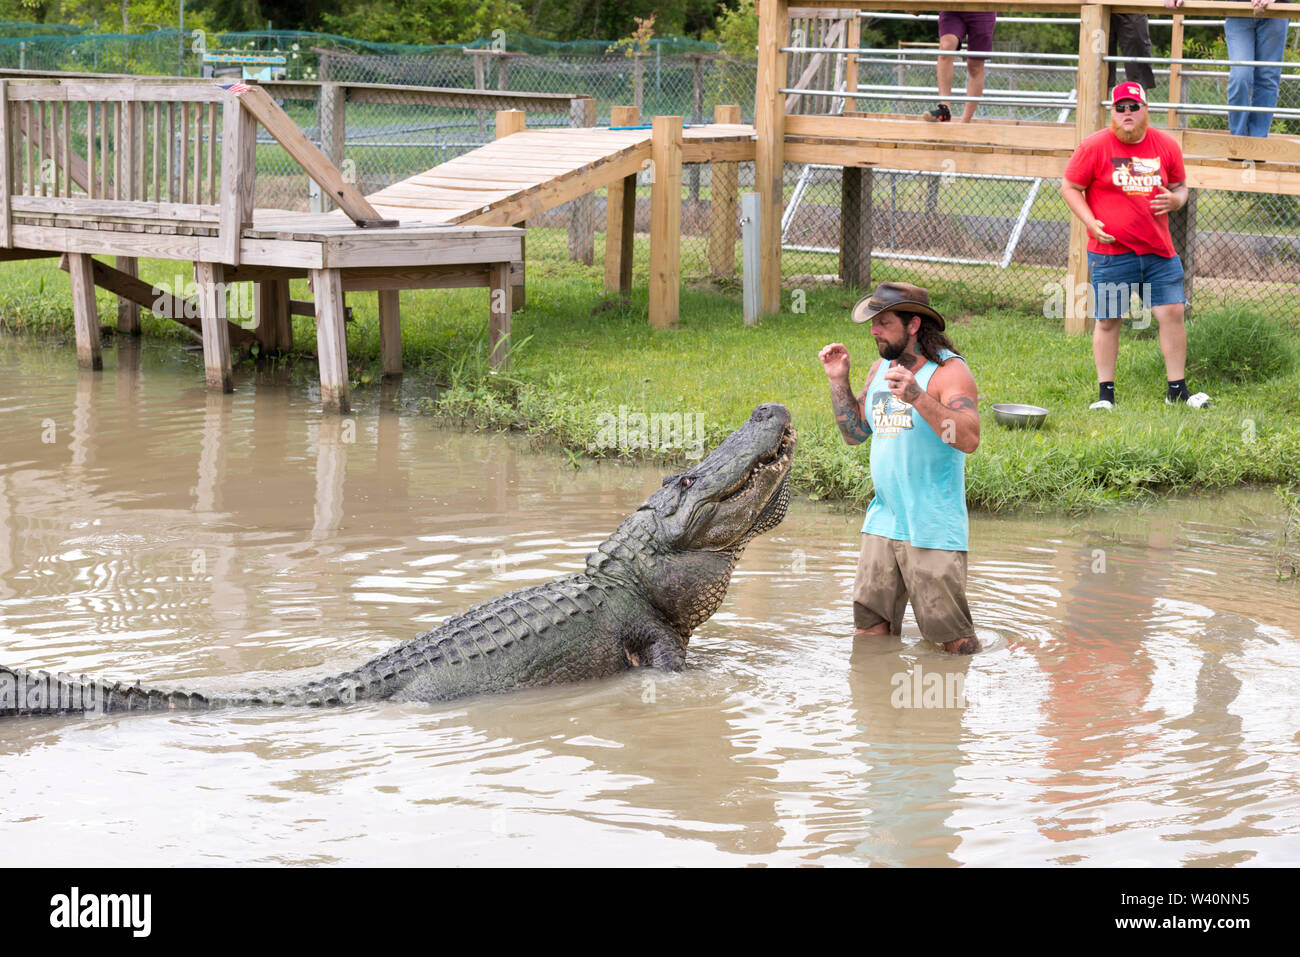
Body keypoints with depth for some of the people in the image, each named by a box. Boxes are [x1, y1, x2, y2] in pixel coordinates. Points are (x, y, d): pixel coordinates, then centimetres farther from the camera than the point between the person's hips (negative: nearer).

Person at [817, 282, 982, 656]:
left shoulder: (948, 371, -11)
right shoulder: (880, 369, 13)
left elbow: (969, 439, -24)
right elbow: (855, 433, 20)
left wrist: (918, 398, -35)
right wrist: (839, 380, 9)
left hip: (934, 528, -7)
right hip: (883, 523, 7)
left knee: (953, 641, -3)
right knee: (868, 633, 8)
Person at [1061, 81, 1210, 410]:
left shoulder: (1166, 145, 6)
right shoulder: (1094, 146, -4)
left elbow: (1180, 186, 18)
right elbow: (1070, 188, 2)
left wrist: (1175, 200, -6)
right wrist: (1091, 223, -10)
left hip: (1158, 251, 3)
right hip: (1110, 251, -3)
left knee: (1172, 312, 0)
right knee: (1108, 320, 1)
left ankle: (1177, 389, 10)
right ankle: (1106, 392, 13)